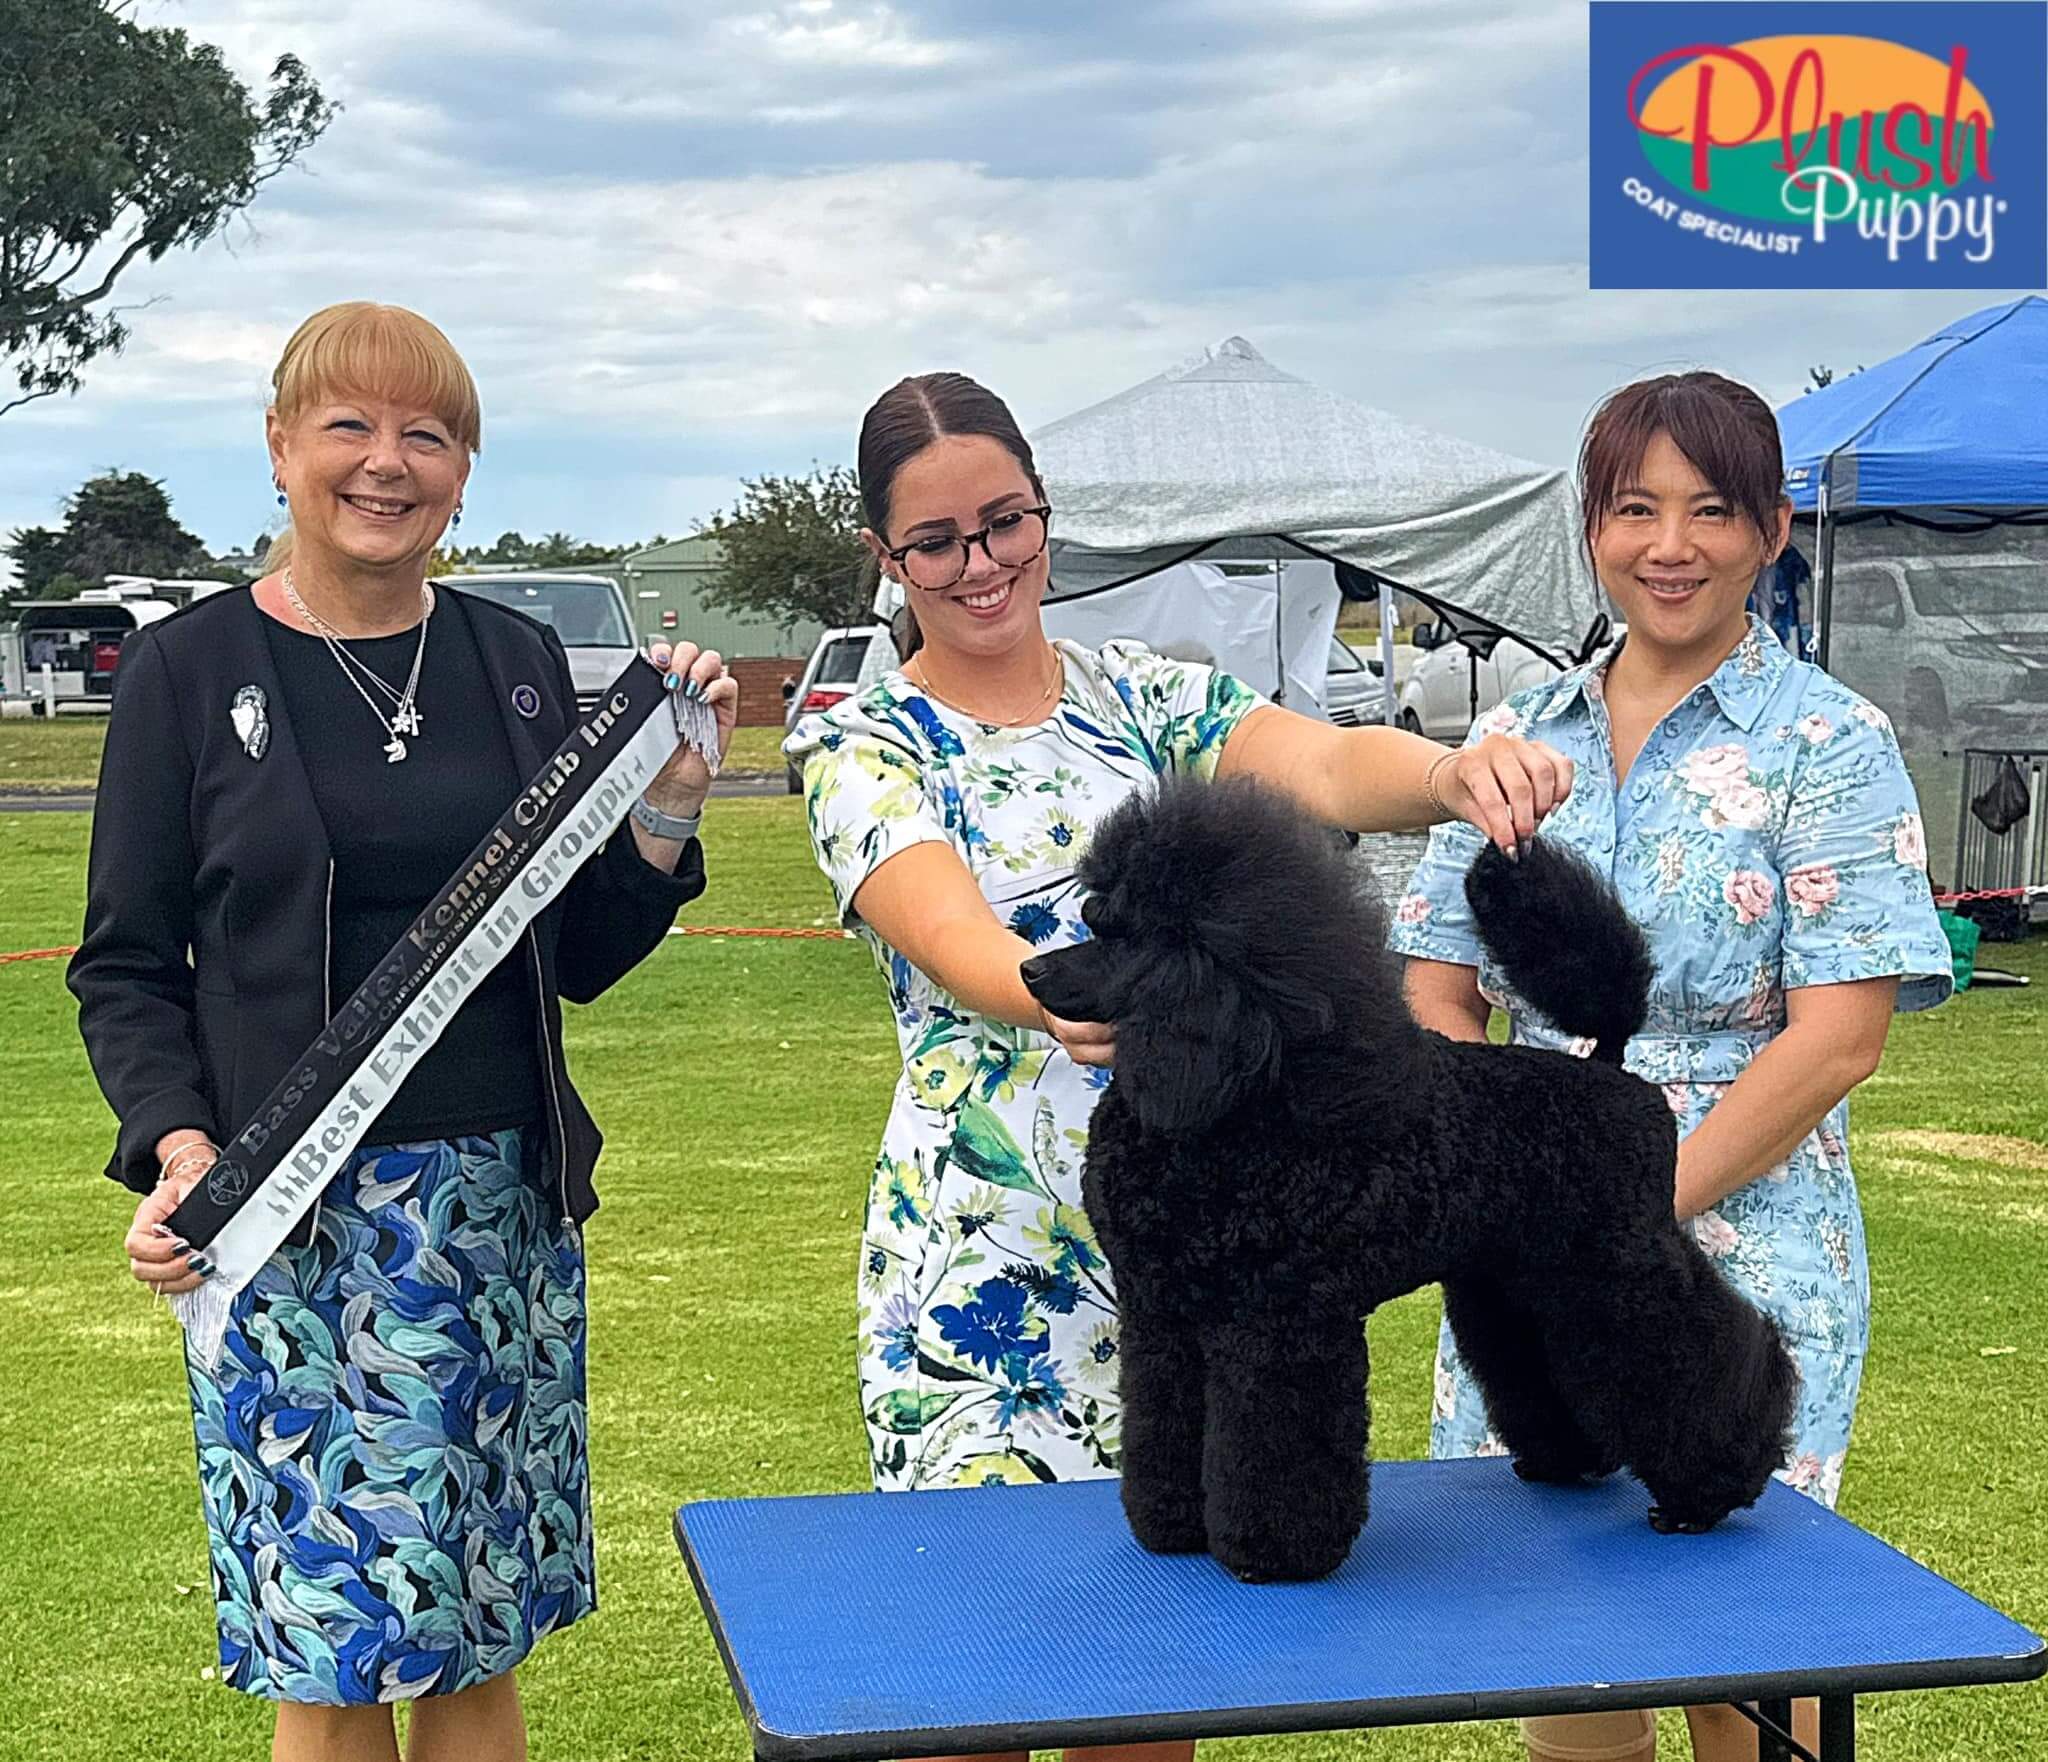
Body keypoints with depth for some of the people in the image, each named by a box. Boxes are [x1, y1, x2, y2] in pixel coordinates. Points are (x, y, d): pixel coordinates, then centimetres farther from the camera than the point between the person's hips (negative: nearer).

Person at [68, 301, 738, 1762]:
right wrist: (180, 1147, -15)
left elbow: (582, 961, 11)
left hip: (505, 1206, 4)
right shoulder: (191, 671, -1)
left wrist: (665, 815, -4)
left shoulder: (519, 664, 9)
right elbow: (126, 967, 0)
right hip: (287, 1218, -3)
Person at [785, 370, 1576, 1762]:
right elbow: (945, 935, -22)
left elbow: (1324, 763, -14)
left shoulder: (1152, 697, 6)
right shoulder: (863, 746, -2)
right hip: (980, 1251, -3)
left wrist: (1453, 771, -37)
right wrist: (1054, 1000, -44)